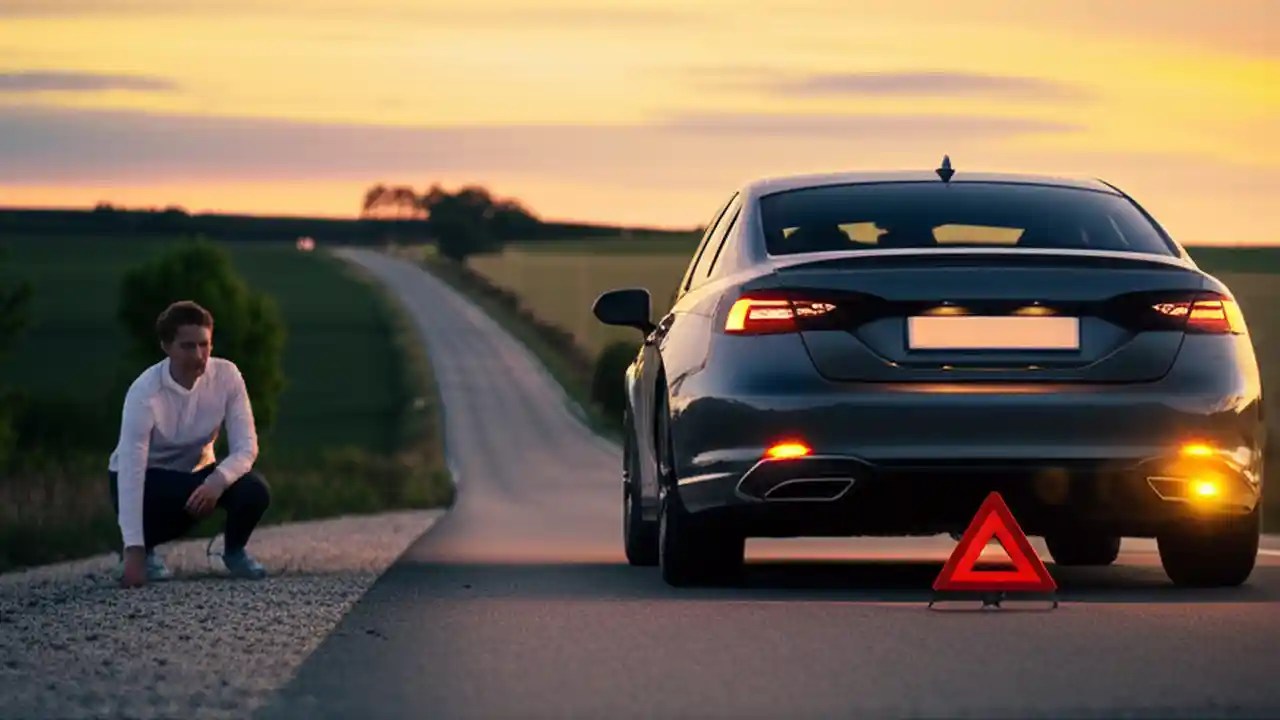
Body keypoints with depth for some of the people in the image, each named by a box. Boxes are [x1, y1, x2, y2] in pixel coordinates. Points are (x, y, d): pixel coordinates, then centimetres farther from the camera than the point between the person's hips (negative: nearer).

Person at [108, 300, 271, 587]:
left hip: (196, 471, 4)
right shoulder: (145, 394, -32)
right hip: (147, 479, -4)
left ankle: (234, 551, 8)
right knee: (190, 503, -36)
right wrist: (134, 550, -45)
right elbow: (130, 470, -37)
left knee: (255, 491, -25)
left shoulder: (227, 376, -21)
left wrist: (218, 480, -44)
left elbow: (246, 446, -21)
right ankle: (143, 548, -3)